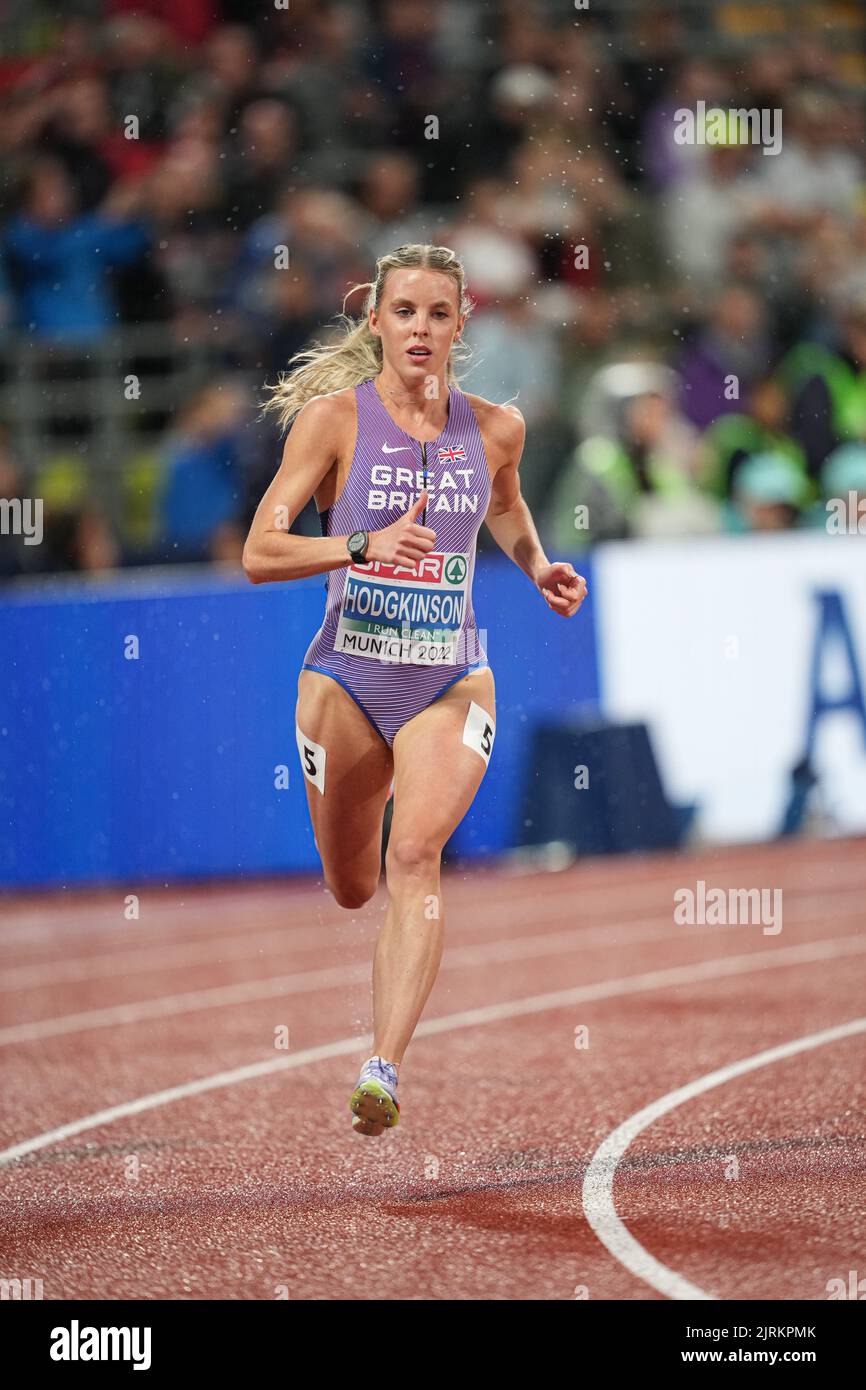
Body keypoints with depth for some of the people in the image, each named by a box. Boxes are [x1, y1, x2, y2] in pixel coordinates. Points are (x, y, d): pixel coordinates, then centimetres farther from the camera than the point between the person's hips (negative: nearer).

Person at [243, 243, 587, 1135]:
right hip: (346, 679, 0)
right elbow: (259, 552, -13)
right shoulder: (334, 416, -8)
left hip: (452, 679, 0)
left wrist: (538, 568, 7)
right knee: (351, 888, 14)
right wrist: (366, 546, -27)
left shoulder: (494, 428, 1)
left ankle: (383, 1071, -32)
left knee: (416, 853, -24)